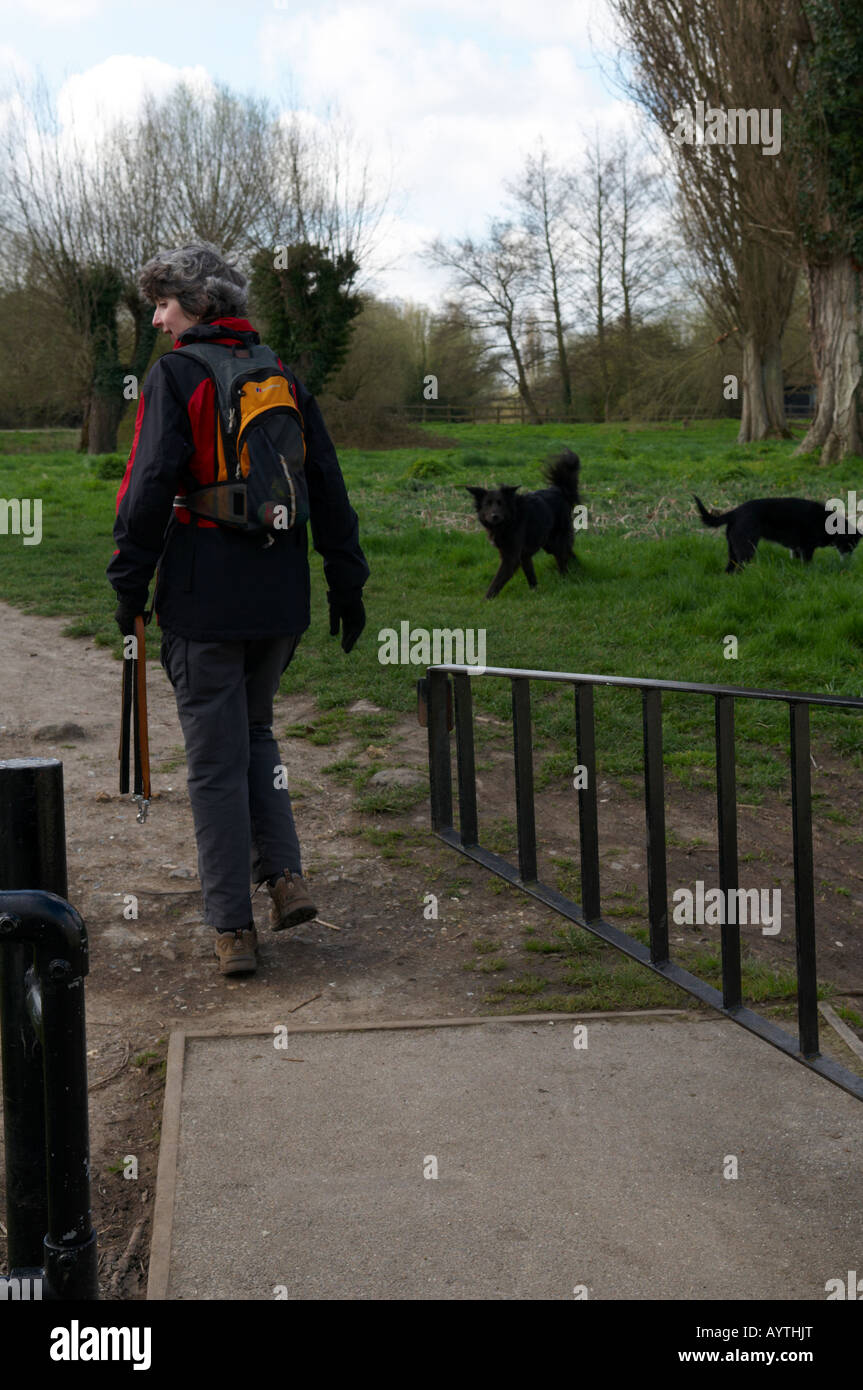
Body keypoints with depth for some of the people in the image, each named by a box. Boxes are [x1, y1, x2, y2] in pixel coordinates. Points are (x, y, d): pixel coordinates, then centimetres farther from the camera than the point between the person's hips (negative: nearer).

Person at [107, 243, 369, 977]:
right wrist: (347, 585, 15)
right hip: (280, 598, 5)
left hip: (204, 600, -5)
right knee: (255, 732, 23)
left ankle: (234, 928, 6)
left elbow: (150, 484, -12)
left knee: (217, 760, 2)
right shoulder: (283, 378, 10)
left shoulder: (175, 374, -5)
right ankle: (286, 874, 9)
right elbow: (329, 489, 10)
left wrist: (130, 586, -5)